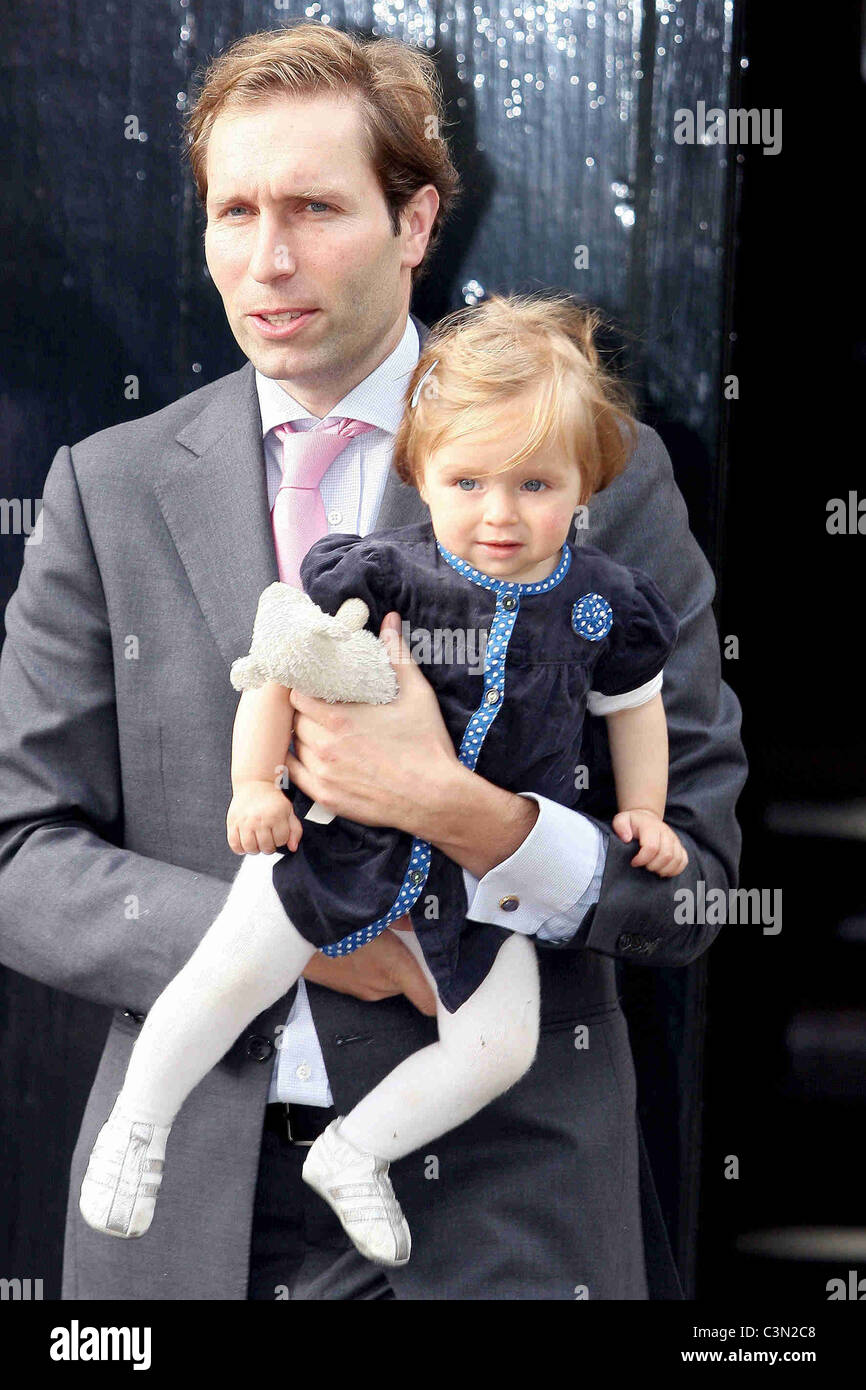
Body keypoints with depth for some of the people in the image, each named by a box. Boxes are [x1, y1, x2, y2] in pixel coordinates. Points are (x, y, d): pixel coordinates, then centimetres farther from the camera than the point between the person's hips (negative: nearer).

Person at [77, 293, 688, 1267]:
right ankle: (136, 1131, 17)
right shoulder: (386, 574, -16)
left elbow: (632, 704, 12)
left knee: (501, 1044, -2)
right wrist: (255, 784, -12)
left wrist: (642, 812, 8)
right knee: (232, 976, -7)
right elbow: (280, 664, -6)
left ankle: (351, 1153, 17)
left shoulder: (601, 602, -8)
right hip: (344, 831, -2)